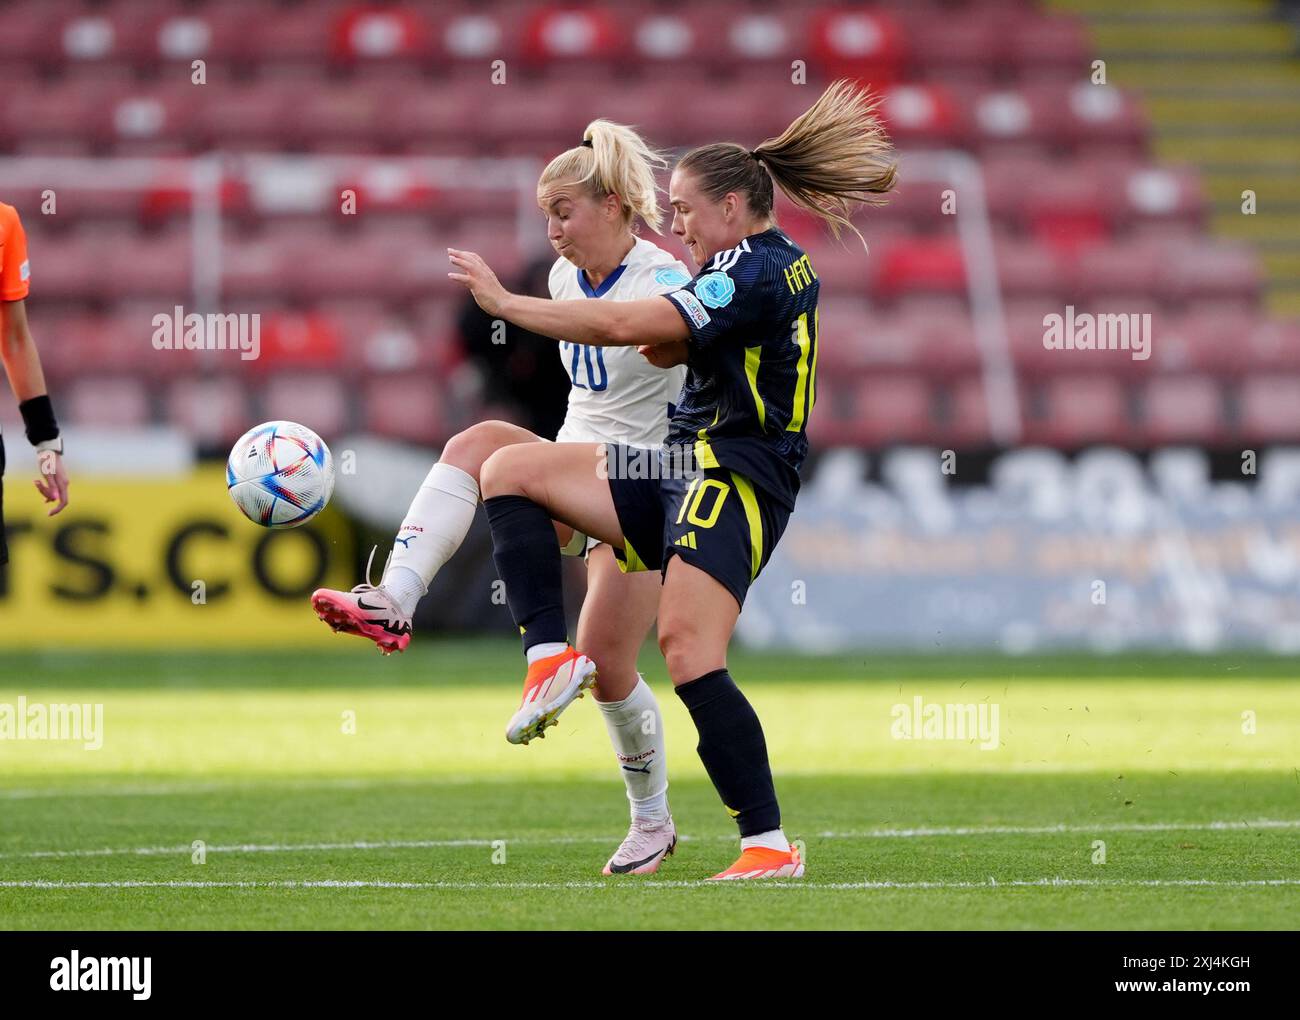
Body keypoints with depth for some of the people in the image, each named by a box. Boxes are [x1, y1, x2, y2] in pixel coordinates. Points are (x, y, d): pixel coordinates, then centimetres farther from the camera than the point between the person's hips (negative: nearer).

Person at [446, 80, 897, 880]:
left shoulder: (758, 275, -16)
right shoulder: (775, 265, 16)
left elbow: (626, 326, -22)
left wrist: (506, 302, -15)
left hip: (735, 481, -10)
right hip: (684, 470, 10)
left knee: (689, 653, -20)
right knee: (510, 469, 2)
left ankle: (771, 844, -17)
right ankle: (550, 654, -7)